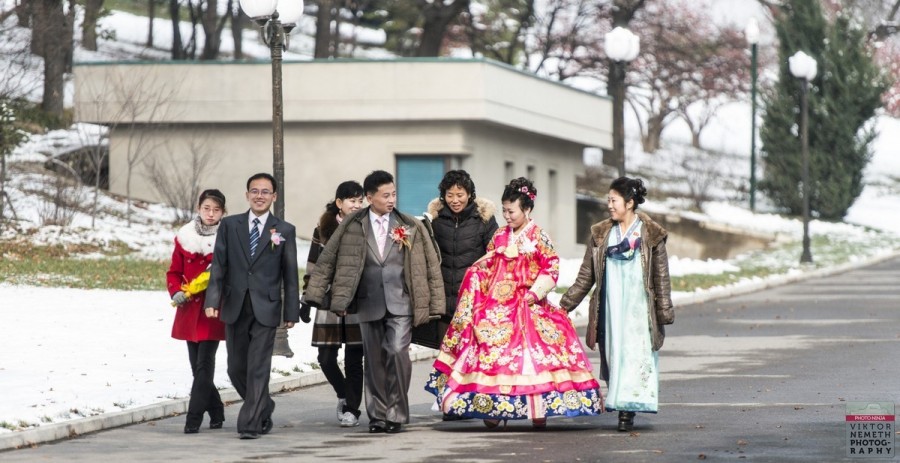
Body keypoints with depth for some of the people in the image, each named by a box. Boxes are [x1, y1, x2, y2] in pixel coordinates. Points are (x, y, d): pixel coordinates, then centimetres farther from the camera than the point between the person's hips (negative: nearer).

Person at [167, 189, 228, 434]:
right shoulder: (185, 237, 7)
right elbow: (174, 272, 11)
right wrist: (176, 292, -7)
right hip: (190, 310, 4)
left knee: (204, 365, -11)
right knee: (197, 365, 9)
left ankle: (194, 418, -10)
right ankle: (216, 412, 25)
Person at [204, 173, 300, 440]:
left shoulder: (284, 231, 2)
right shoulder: (229, 225, 7)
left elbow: (290, 274, 2)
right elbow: (218, 265, 3)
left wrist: (291, 312, -1)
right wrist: (213, 300, -7)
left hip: (266, 309, -3)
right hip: (235, 307, 3)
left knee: (258, 368, -6)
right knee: (236, 368, 9)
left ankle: (251, 424, -2)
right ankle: (264, 408, 30)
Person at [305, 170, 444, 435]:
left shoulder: (411, 228, 4)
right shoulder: (352, 228, 3)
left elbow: (430, 266, 6)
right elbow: (327, 261, 7)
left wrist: (434, 304, 2)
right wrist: (315, 294, 1)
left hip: (400, 303, -1)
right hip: (368, 304, 1)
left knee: (397, 352, -17)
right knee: (374, 361, 6)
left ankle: (396, 414, -5)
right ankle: (378, 415, 17)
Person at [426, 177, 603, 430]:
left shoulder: (538, 237, -3)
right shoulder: (500, 236, 11)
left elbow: (552, 268, -5)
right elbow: (485, 268, 16)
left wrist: (535, 292, -14)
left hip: (527, 306, -5)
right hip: (499, 307, 5)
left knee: (532, 354, -9)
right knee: (495, 354, 0)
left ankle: (538, 410, -5)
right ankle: (494, 409, 5)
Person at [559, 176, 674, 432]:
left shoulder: (651, 235, 1)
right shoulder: (600, 234, 10)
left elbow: (661, 277, 3)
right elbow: (586, 276, 13)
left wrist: (664, 311, -1)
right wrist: (565, 304, 9)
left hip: (639, 307, -3)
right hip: (609, 307, 3)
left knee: (636, 354, -8)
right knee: (613, 352, -2)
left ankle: (627, 410, -8)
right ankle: (620, 403, 2)